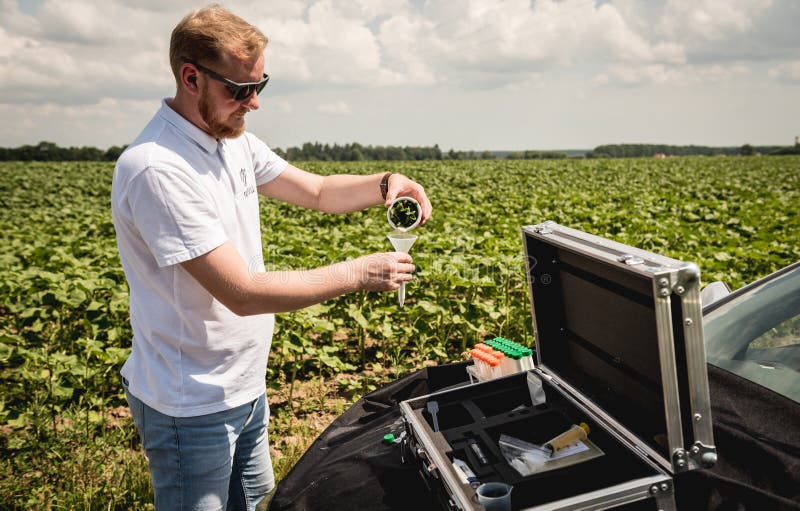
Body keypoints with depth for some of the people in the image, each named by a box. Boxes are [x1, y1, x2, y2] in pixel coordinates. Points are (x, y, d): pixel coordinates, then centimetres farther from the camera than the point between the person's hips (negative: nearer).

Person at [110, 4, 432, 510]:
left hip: (245, 387, 8)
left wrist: (384, 184, -11)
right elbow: (243, 293, -30)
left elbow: (317, 191, 9)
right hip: (192, 407, -8)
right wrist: (359, 273, -23)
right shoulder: (157, 169, -28)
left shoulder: (235, 141, 0)